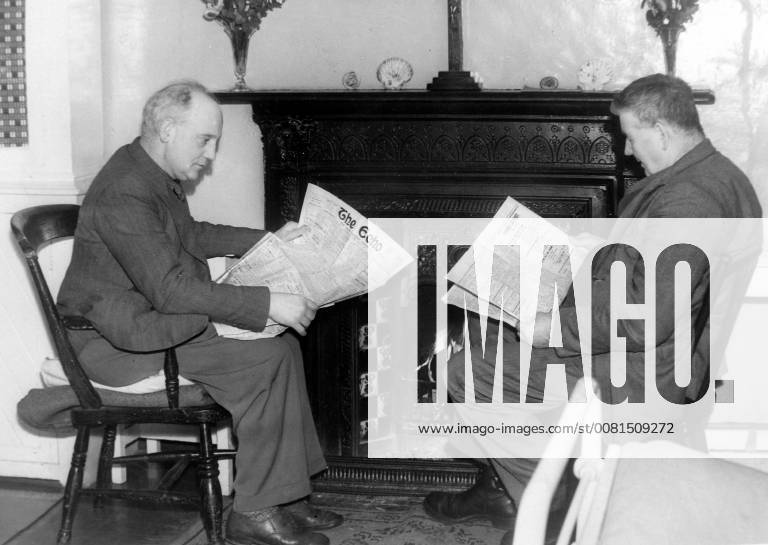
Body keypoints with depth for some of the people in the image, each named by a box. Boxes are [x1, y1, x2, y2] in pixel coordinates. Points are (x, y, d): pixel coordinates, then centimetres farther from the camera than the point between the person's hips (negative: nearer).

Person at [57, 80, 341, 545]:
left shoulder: (157, 176, 9)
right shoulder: (124, 194, -24)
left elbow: (192, 236, 27)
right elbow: (170, 289, -30)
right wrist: (266, 303, -29)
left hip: (155, 320, 10)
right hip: (118, 343, -10)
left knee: (283, 346, 1)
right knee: (265, 362, -20)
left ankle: (286, 497, 3)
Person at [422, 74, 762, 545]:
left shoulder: (689, 200, -27)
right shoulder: (713, 173, 9)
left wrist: (557, 328, -23)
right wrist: (593, 249, 17)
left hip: (647, 366, -11)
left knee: (467, 372, -8)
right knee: (484, 324, 20)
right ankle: (503, 484, 24)